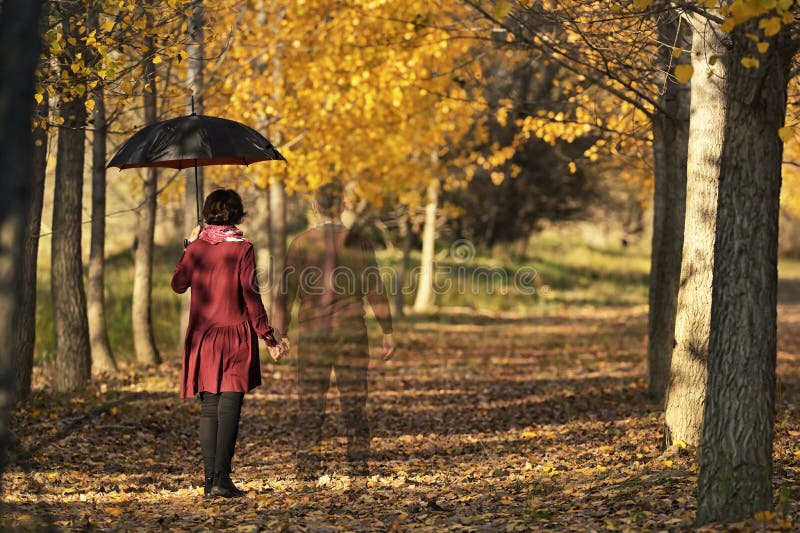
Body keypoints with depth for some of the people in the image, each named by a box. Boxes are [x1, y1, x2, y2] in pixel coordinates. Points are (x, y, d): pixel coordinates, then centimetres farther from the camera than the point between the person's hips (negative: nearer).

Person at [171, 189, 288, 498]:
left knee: (208, 408, 7)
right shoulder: (242, 248, -7)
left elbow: (178, 284, 16)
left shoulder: (196, 247, 2)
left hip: (203, 339, 3)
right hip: (235, 337, -3)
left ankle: (210, 480, 4)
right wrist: (268, 337, -4)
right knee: (229, 408, -4)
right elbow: (251, 296, -9)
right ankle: (221, 478, -12)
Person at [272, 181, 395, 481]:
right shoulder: (358, 243, -3)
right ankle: (359, 465, 5)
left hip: (312, 335, 0)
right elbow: (375, 291, -3)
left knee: (310, 403, 3)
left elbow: (286, 293, -5)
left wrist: (279, 335, -1)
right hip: (351, 333, 0)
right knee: (354, 400, 6)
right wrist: (387, 333, 4)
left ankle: (308, 468, -1)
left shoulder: (301, 244, -3)